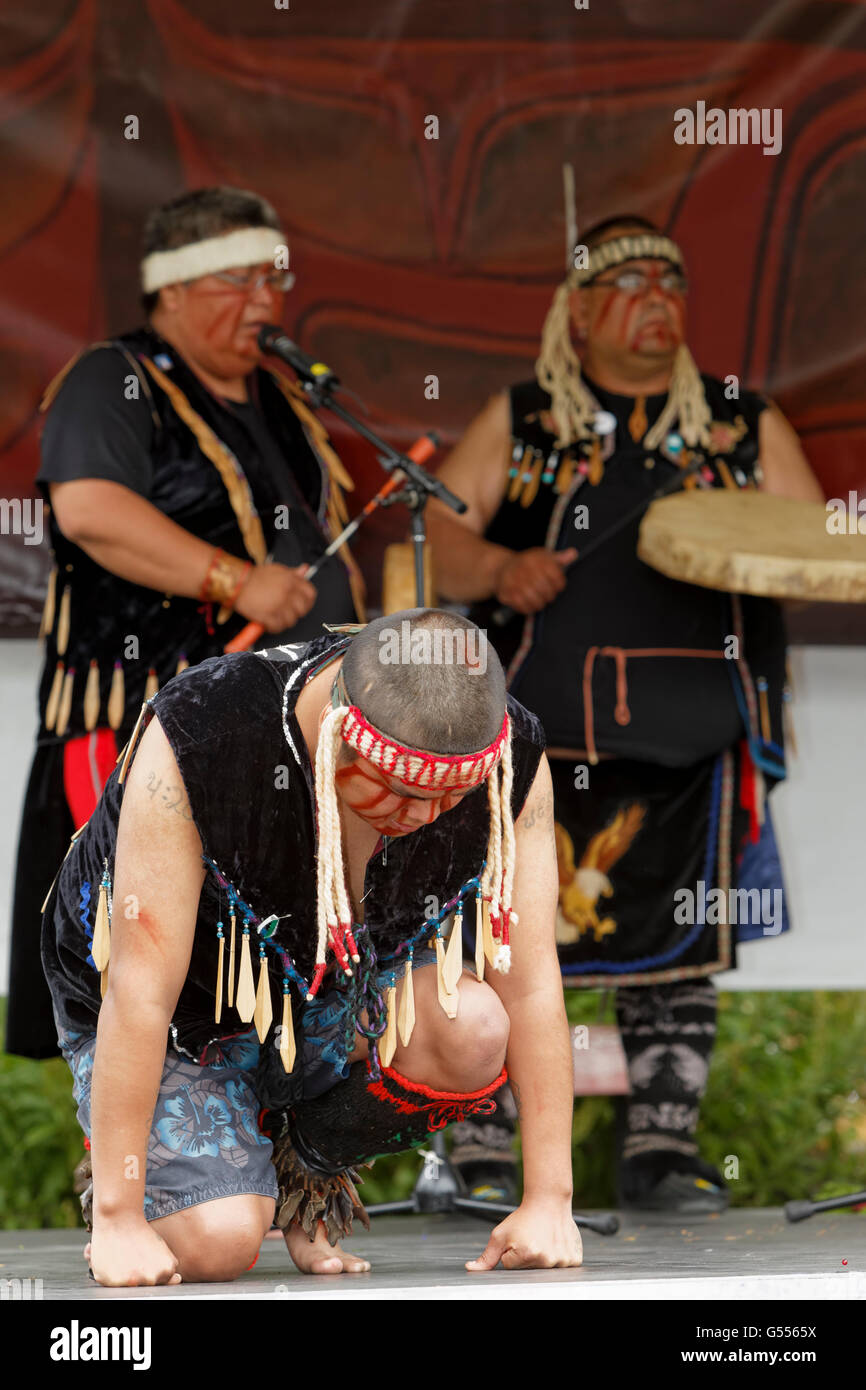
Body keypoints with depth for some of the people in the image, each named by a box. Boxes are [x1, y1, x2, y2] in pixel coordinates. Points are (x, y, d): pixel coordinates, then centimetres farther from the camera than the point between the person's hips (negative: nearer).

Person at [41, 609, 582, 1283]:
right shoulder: (195, 740, -36)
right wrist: (118, 1219, -31)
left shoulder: (510, 759, -24)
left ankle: (307, 1164, 3)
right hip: (189, 1019, -4)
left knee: (474, 1032, -28)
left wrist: (549, 1201, -21)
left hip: (343, 1000, 4)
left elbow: (531, 982, -19)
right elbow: (141, 988, -33)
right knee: (216, 1246, -25)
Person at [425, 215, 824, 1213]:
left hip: (688, 728, 2)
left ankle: (660, 1147, 9)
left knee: (677, 943, 2)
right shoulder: (520, 424, 13)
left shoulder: (744, 427, 16)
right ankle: (480, 1154, 0)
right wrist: (498, 569, -14)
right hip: (536, 724, -1)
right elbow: (436, 538, 6)